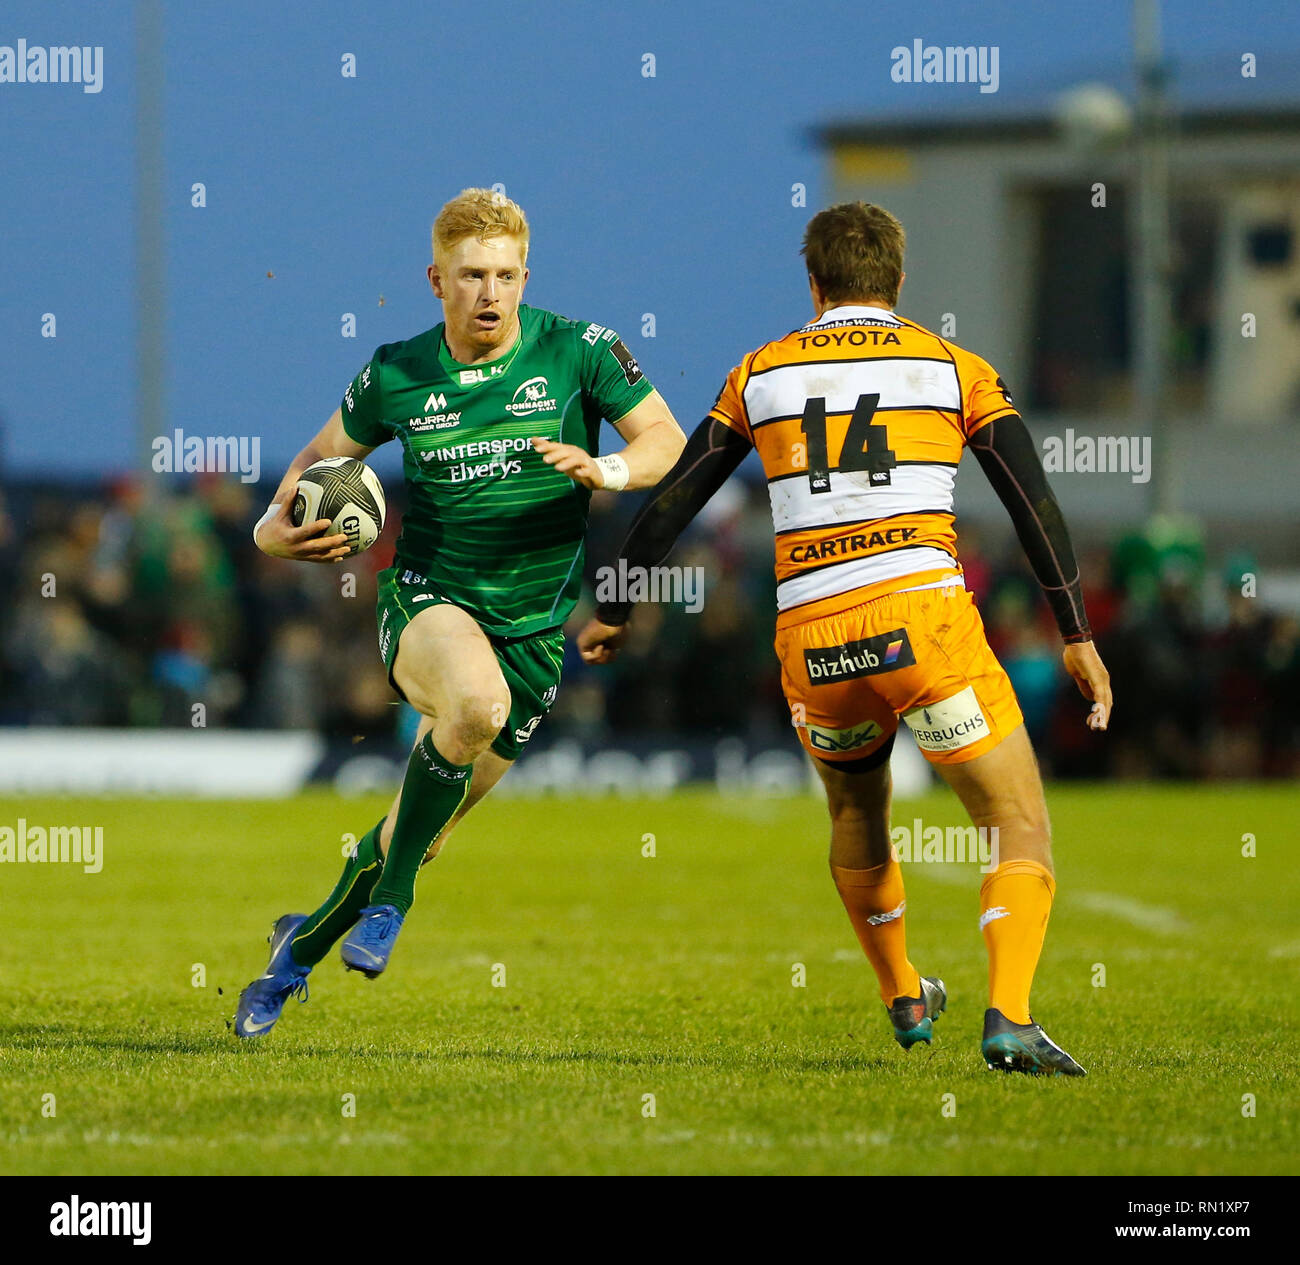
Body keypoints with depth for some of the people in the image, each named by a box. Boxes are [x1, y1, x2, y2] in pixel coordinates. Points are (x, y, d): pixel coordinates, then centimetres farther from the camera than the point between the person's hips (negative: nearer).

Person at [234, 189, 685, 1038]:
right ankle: (389, 902, -22)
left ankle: (301, 949, 35)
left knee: (423, 835, 9)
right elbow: (322, 457, 14)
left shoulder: (576, 352, -6)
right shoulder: (396, 377, -2)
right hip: (429, 600, -1)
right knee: (478, 700, -38)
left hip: (533, 626, 1)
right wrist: (274, 527, -7)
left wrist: (608, 470, -26)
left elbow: (668, 439, -5)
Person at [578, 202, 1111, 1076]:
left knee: (857, 814, 30)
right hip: (923, 616, -3)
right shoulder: (954, 367, 9)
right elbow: (1036, 504, 4)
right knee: (1023, 830, 2)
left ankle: (905, 1001, 43)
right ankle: (1011, 1019, -19)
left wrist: (614, 612, 30)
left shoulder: (761, 374, 15)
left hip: (811, 640, 3)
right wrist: (1077, 636, 9)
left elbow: (671, 501, 18)